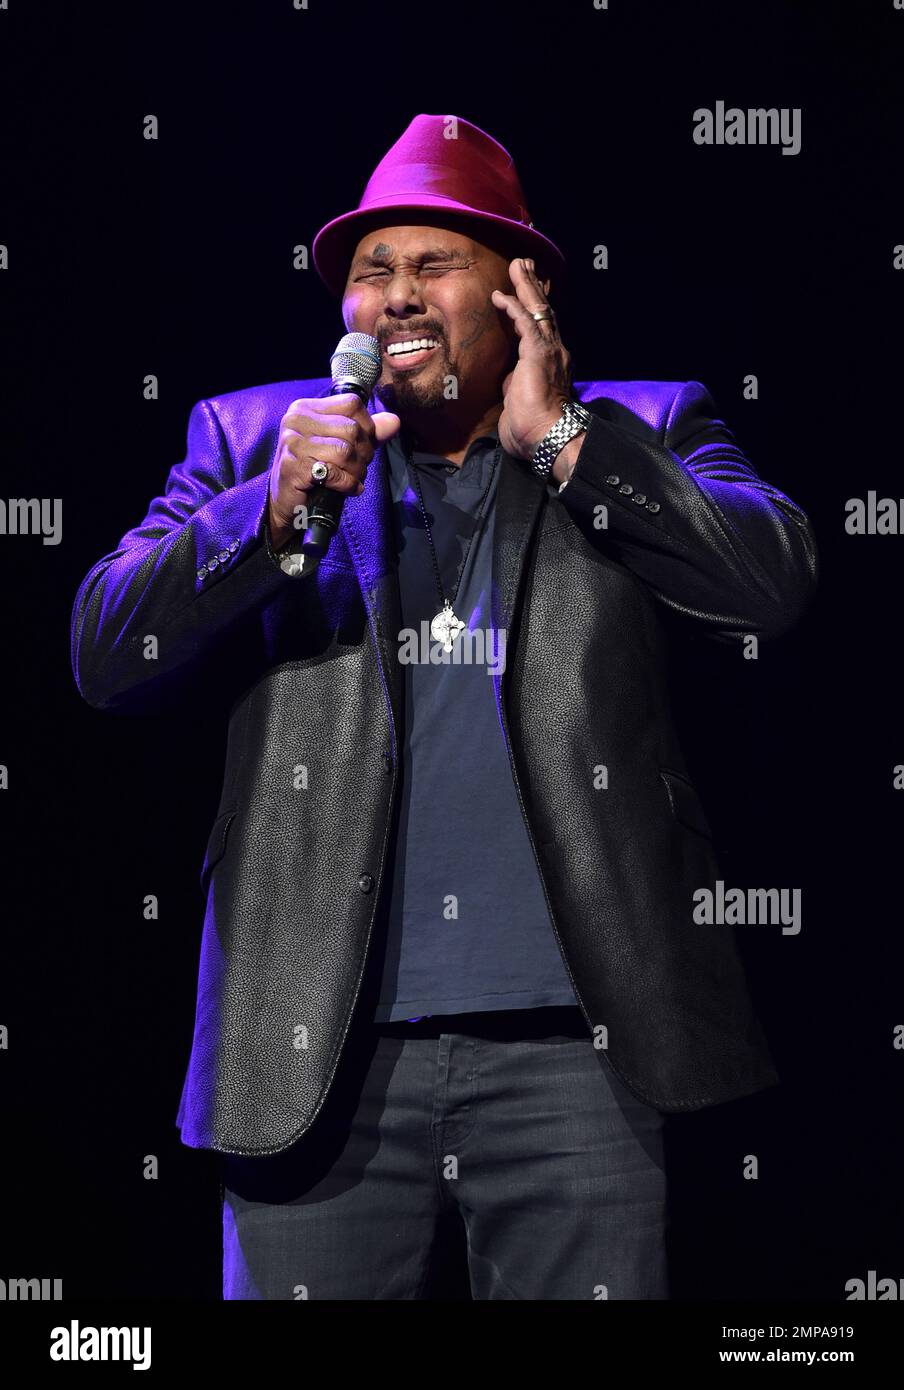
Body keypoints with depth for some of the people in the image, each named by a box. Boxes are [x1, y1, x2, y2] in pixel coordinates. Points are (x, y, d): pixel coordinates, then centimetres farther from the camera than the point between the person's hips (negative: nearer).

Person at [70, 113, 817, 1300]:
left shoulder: (642, 436, 10)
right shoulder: (253, 439, 12)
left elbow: (774, 582, -7)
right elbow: (107, 656, 3)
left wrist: (560, 436, -8)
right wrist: (276, 509, -11)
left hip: (571, 1047, 0)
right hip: (322, 1052, 1)